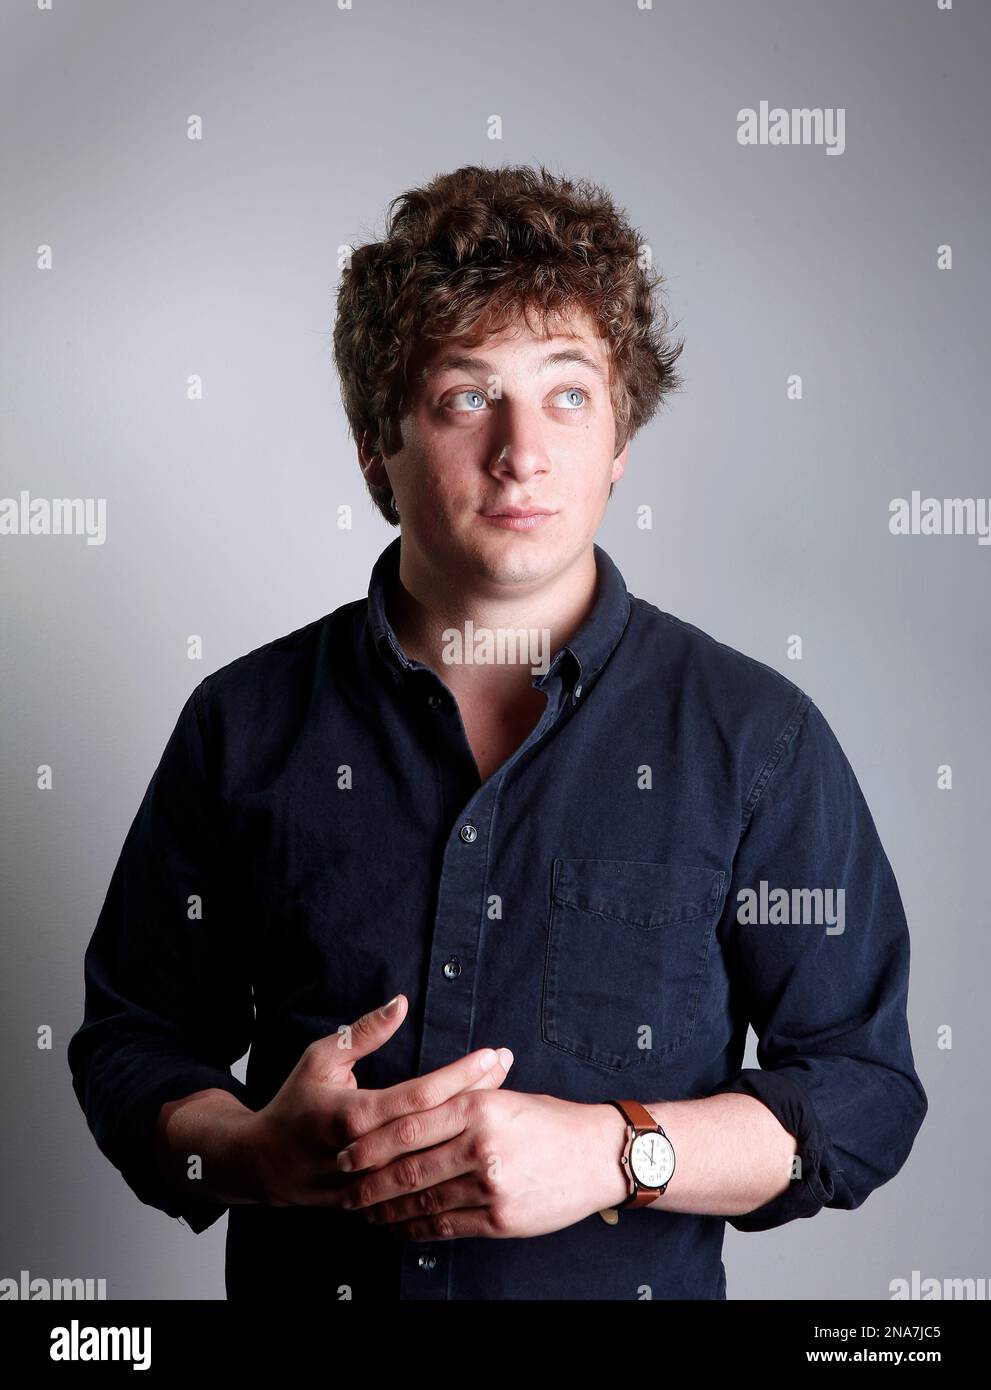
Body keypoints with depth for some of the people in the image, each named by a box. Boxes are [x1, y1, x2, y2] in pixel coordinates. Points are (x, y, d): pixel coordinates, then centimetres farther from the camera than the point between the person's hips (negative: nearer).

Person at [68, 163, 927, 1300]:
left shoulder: (756, 736, -9)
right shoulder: (247, 725, -5)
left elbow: (866, 1089, -8)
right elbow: (130, 1039, 1)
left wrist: (615, 1153, -22)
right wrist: (255, 1152, -18)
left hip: (640, 1286, -1)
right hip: (300, 1285, 2)